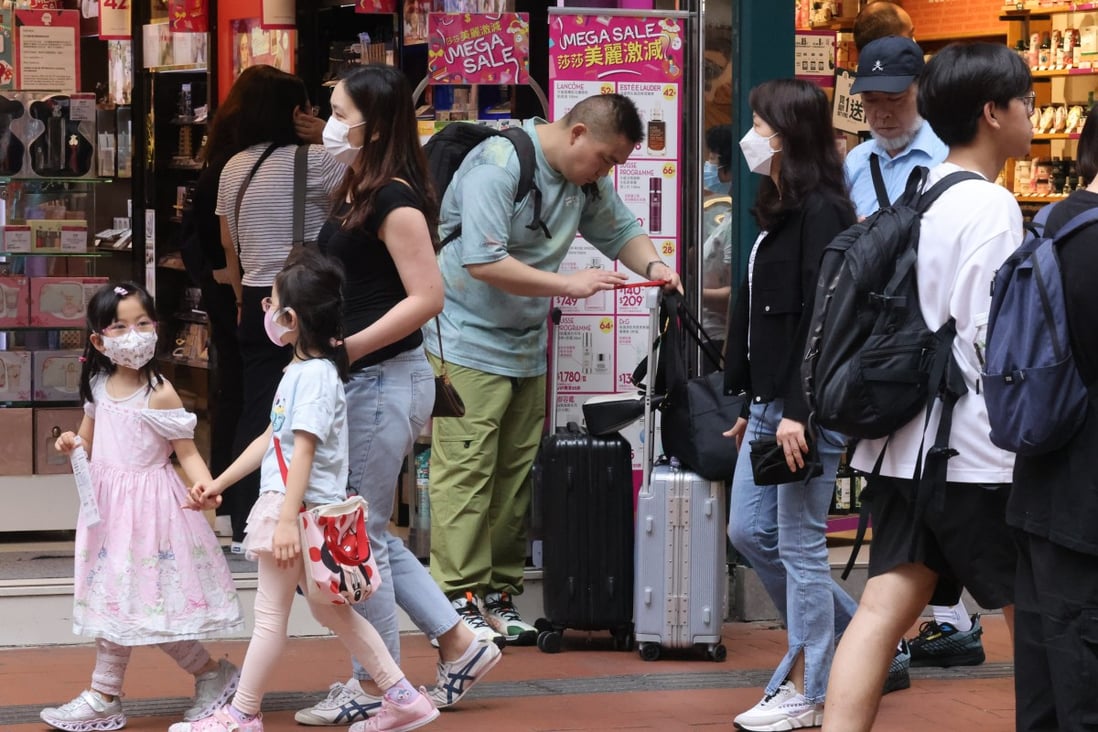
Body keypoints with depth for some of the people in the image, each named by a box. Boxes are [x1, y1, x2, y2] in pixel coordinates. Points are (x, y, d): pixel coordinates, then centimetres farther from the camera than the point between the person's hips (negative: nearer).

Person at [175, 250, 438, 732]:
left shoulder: (315, 375, -16)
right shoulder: (303, 370, 14)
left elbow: (303, 448, -22)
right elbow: (271, 438, 21)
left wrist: (287, 519, -27)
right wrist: (218, 484, 23)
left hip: (300, 506, -10)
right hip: (291, 506, 10)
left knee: (269, 613, -1)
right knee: (328, 608, 14)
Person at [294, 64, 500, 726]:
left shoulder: (395, 200, -16)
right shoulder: (358, 194, 12)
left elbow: (427, 296, -21)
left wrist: (347, 348, -21)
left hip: (386, 380, -10)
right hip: (363, 381, 10)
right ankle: (461, 645, 21)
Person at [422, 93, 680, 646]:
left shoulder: (585, 179, 8)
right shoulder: (497, 167, -19)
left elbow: (619, 230, 23)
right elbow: (482, 262, -25)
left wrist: (651, 265, 0)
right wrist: (568, 284, -23)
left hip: (527, 347, 8)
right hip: (467, 342, -8)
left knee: (516, 473, 7)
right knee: (465, 472, -10)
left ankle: (500, 594, 12)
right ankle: (458, 598, -9)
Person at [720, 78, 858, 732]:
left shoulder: (821, 212, -14)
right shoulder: (779, 210, 15)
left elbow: (822, 316, -20)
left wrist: (799, 410, -24)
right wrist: (750, 406, 18)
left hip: (809, 407, -10)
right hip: (770, 402, 10)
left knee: (800, 544, -3)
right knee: (749, 531, 13)